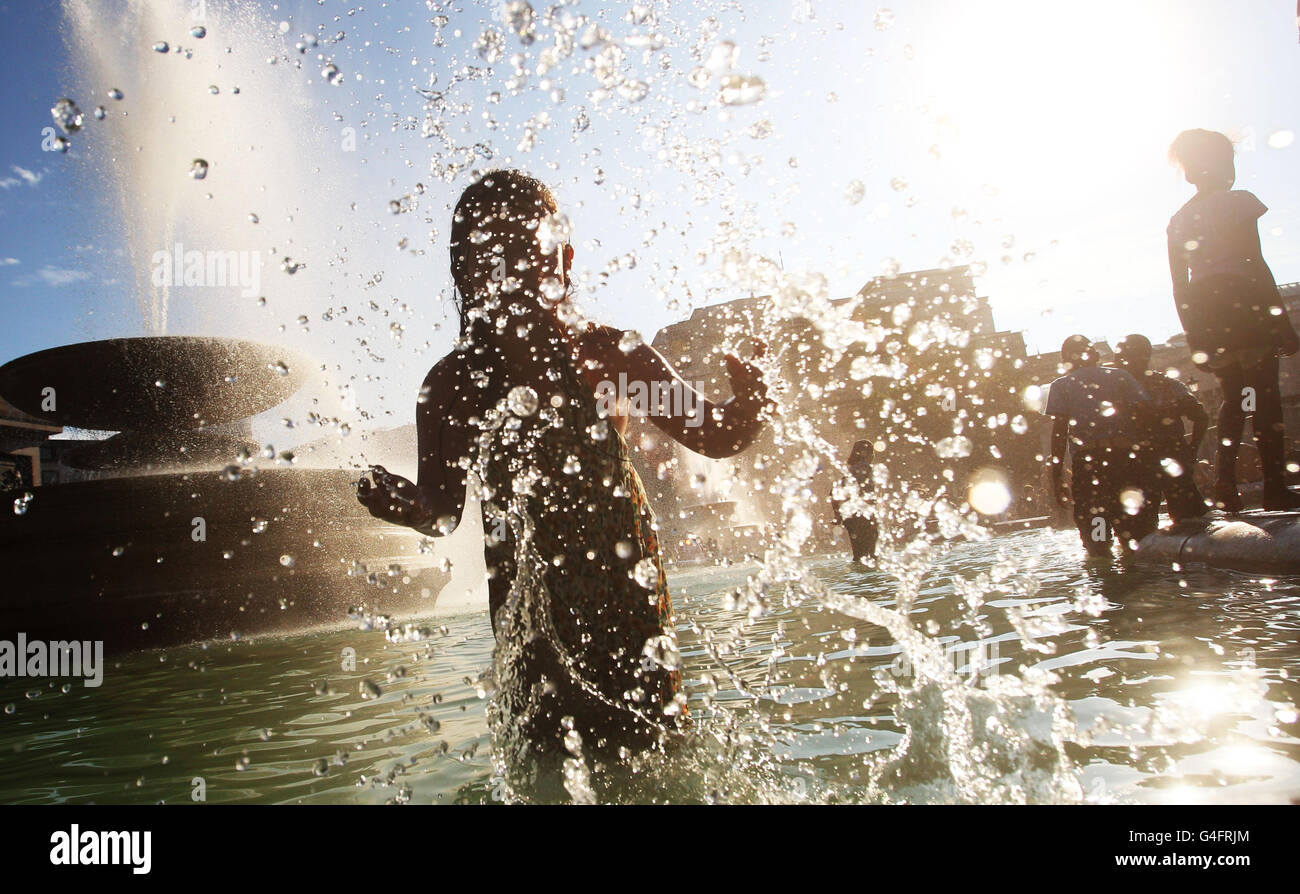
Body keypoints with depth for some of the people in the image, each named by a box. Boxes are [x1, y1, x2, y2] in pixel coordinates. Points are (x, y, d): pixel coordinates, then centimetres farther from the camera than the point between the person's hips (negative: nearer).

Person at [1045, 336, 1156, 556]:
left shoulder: (1061, 386, 10)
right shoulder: (1120, 376, 16)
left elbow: (1059, 431, 1)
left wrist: (1056, 477, 1)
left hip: (1087, 461, -1)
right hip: (1127, 458, 2)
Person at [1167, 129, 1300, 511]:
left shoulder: (1178, 220, 15)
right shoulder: (1238, 203, -2)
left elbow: (1179, 286, 13)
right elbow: (1257, 265, -9)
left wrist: (1196, 339, 17)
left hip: (1206, 316, 6)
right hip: (1243, 304, -6)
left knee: (1234, 395, 15)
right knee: (1264, 396, -2)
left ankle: (1224, 484, 5)